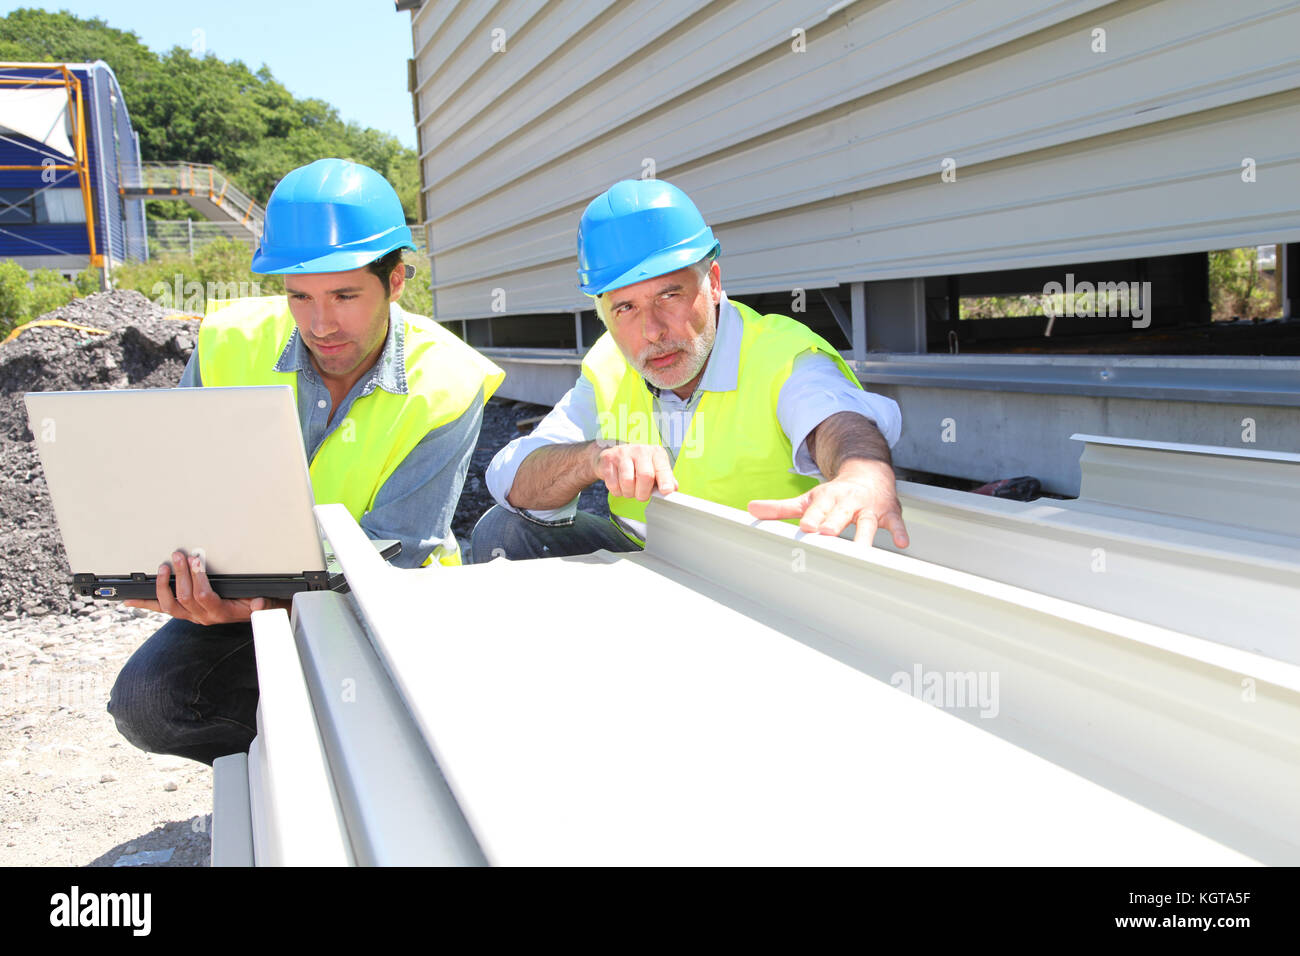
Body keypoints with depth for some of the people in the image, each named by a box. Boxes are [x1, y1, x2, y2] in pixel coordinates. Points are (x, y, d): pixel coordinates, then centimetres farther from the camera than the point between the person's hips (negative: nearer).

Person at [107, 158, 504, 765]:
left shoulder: (445, 386, -19)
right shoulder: (231, 345, -9)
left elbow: (390, 557, -21)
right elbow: (181, 491, -1)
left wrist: (269, 602, -39)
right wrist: (162, 564, -25)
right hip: (247, 594, 3)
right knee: (144, 700, -20)